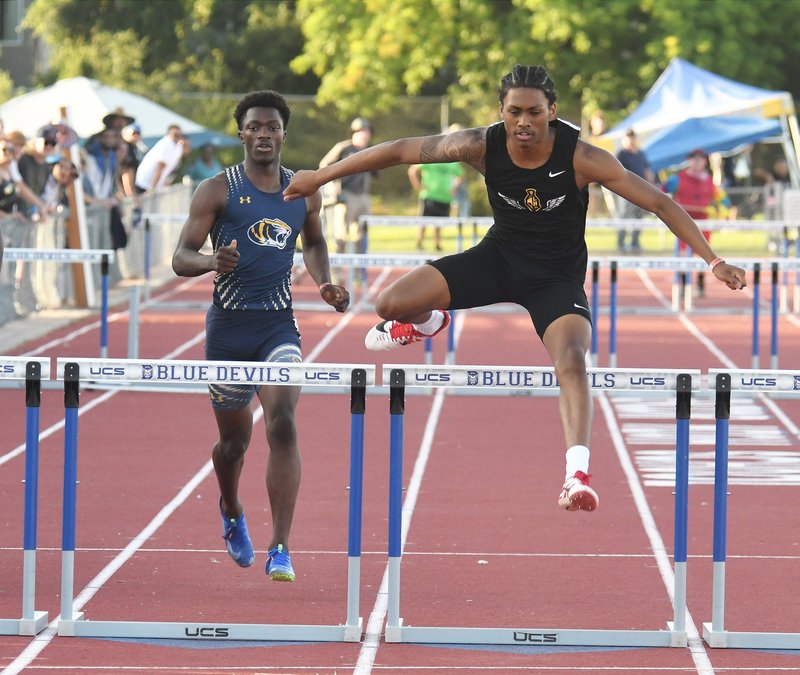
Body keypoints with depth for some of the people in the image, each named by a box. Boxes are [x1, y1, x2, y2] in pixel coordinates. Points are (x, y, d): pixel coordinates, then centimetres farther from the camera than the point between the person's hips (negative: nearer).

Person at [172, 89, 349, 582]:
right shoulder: (217, 191, -4)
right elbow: (181, 258, -8)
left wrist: (325, 283, 9)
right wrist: (213, 262, -30)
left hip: (279, 326, 1)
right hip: (229, 325, -1)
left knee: (283, 425, -20)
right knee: (235, 439, 11)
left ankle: (281, 550, -21)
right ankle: (232, 512, 45)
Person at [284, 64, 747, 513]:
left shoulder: (582, 158, -26)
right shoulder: (483, 146, -20)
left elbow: (660, 203, -22)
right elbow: (401, 151, -10)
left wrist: (713, 261, -27)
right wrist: (321, 176, -6)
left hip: (558, 277, -3)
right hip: (499, 259, 3)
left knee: (572, 361, -30)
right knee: (391, 304, -11)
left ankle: (578, 472, -31)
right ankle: (428, 323, 27)